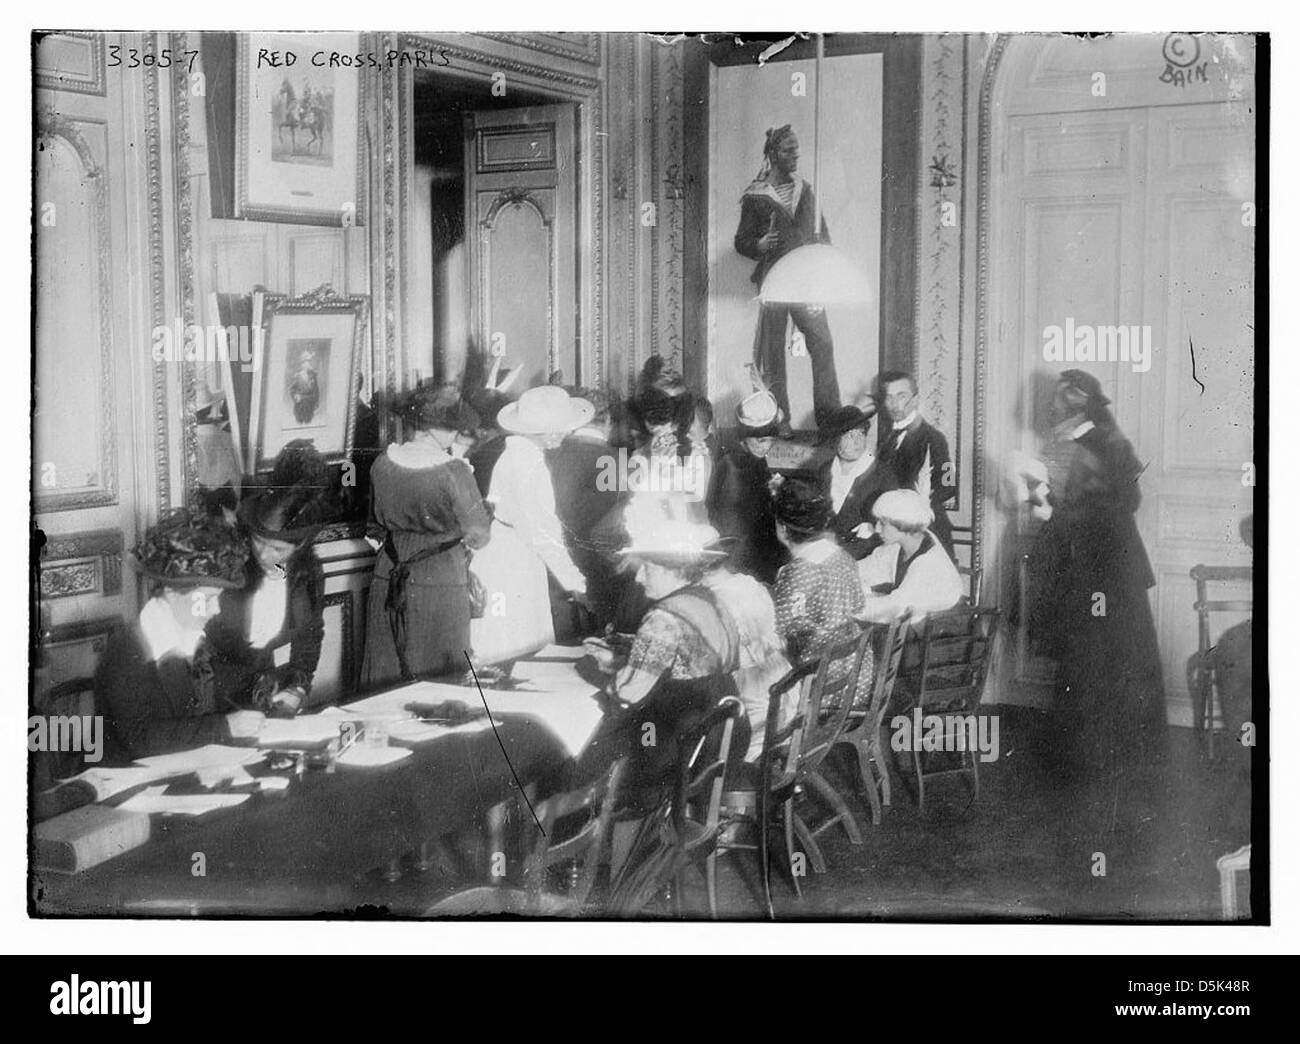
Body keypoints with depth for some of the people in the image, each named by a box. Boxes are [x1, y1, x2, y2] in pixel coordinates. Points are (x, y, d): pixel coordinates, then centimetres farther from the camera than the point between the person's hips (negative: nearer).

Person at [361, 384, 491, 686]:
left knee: (386, 677, 16)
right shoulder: (454, 473, -19)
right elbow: (480, 537, -11)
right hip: (441, 581, -5)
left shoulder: (382, 464, -3)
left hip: (389, 579, 5)